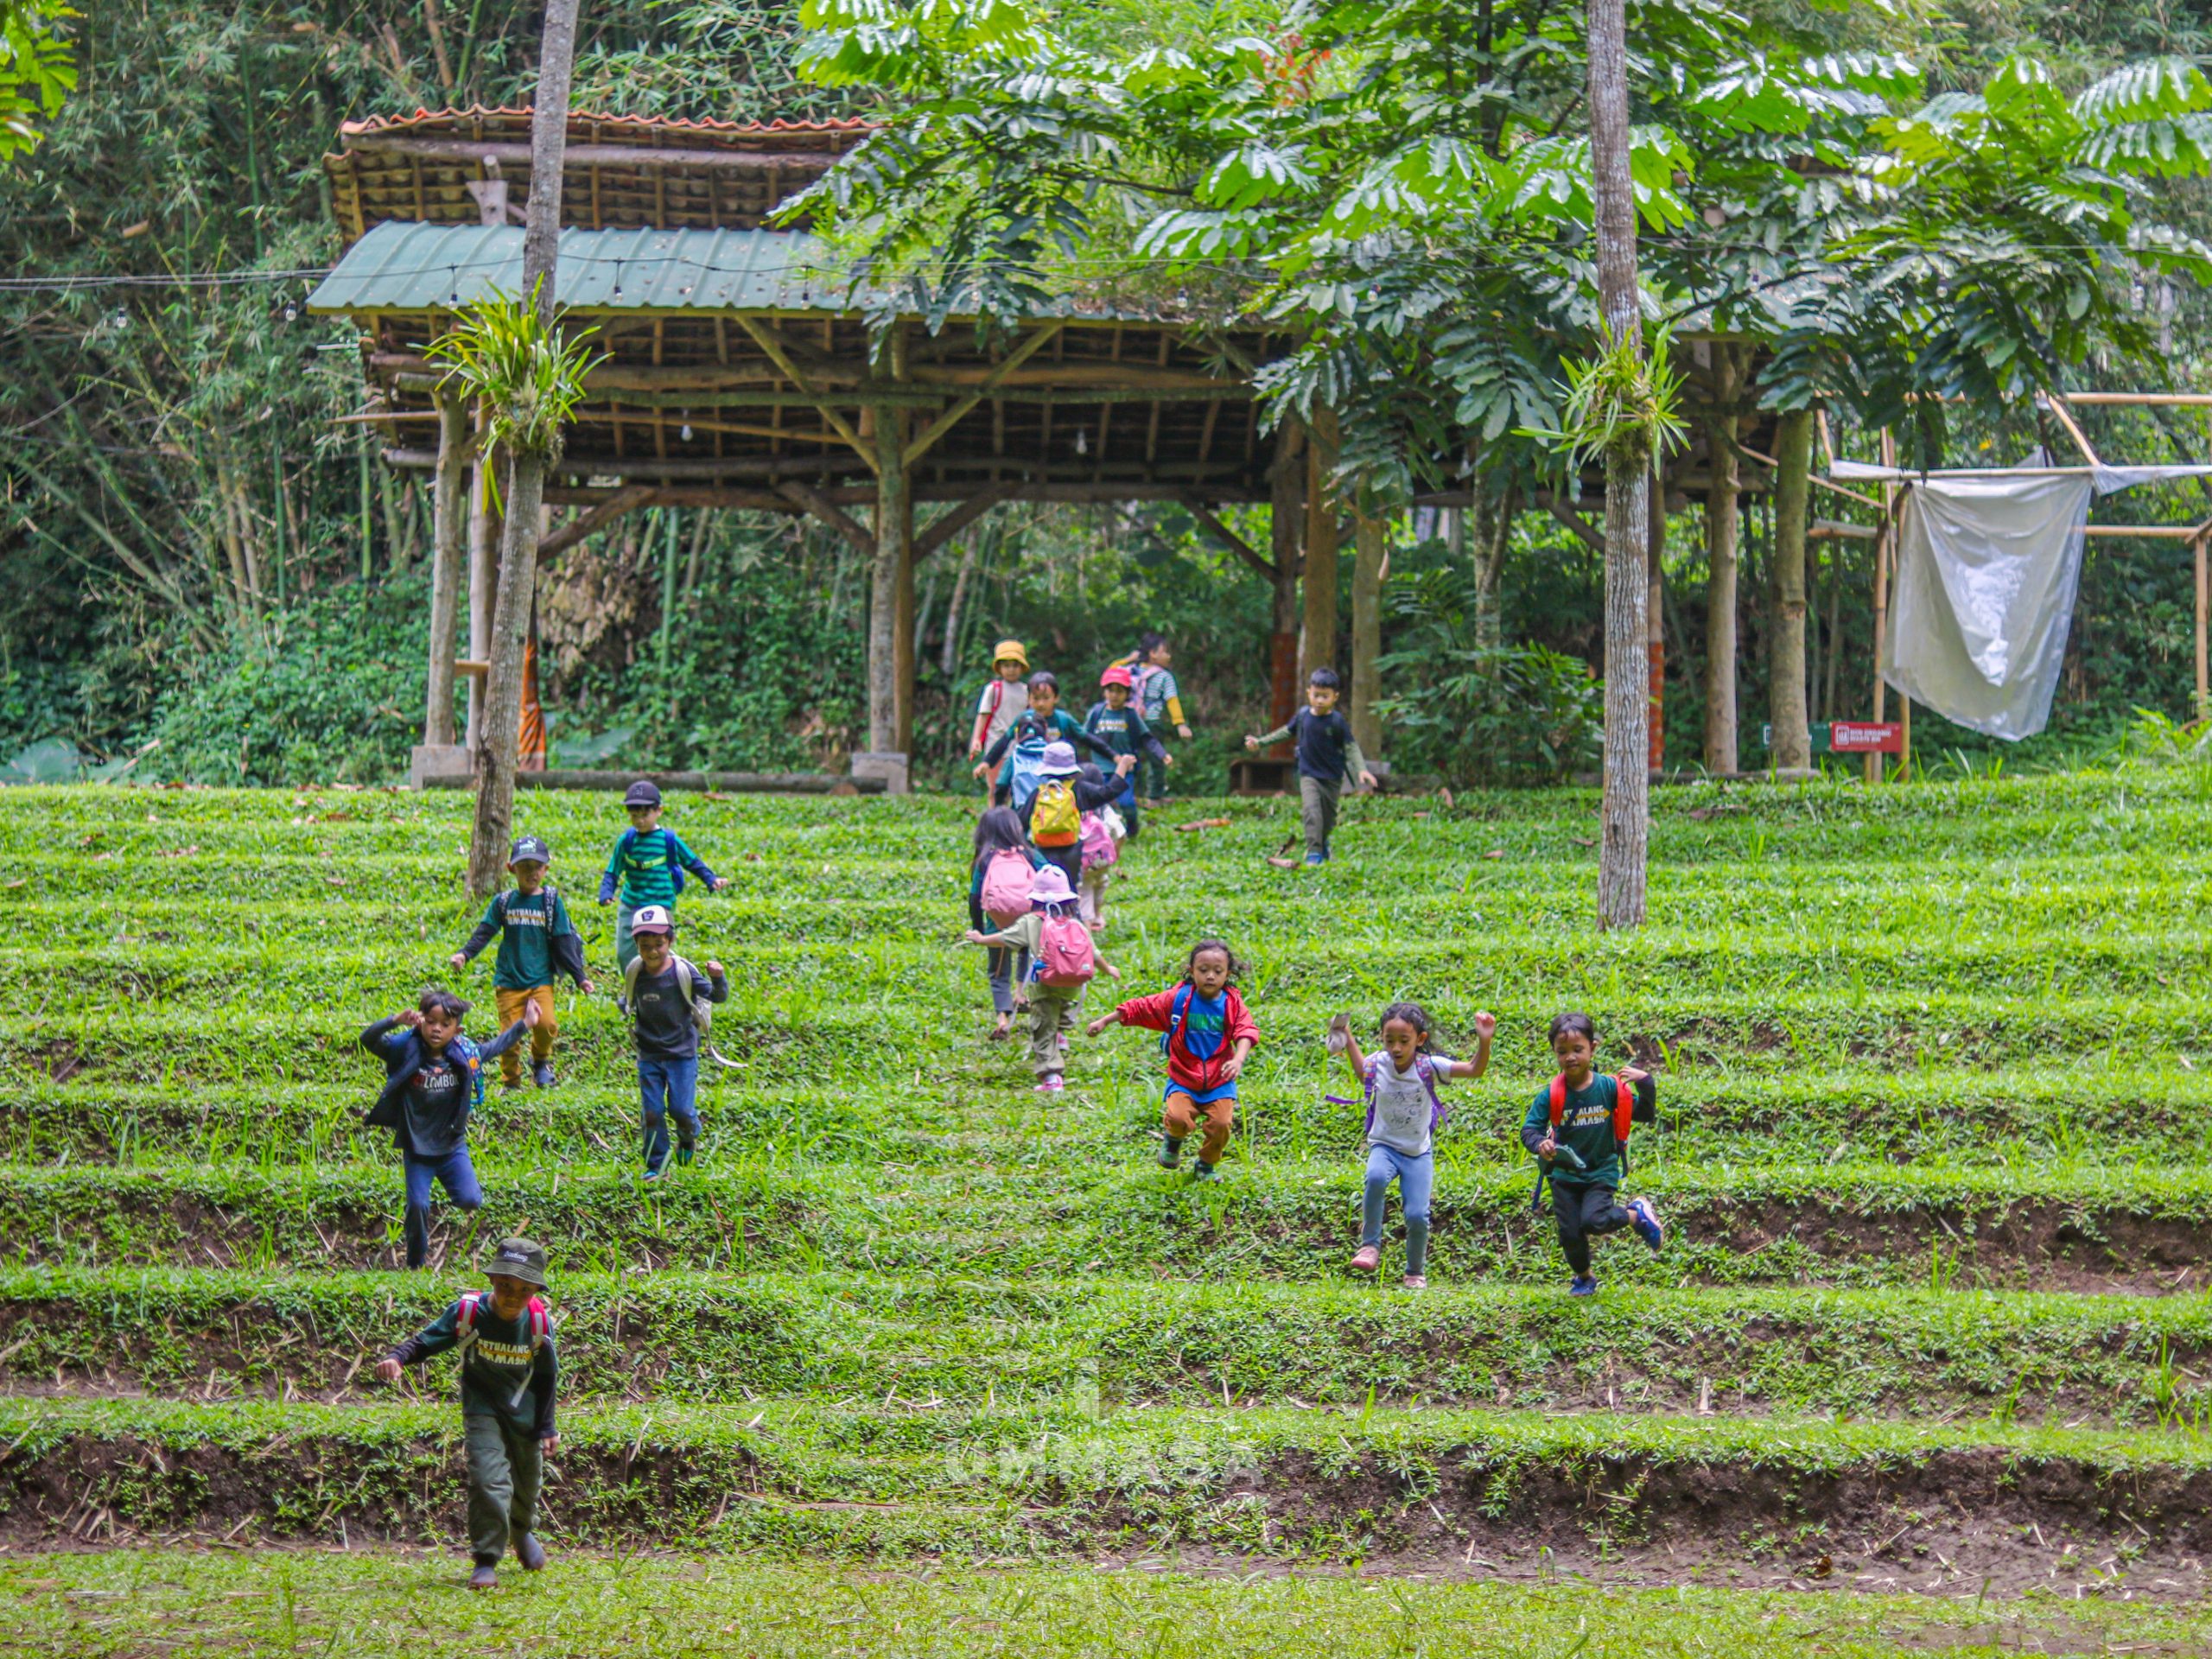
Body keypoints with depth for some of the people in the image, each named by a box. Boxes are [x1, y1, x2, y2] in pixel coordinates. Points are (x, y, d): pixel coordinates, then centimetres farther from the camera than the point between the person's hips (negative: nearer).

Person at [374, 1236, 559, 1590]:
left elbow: (547, 1376, -2)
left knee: (528, 1482, 20)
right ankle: (486, 1562, -15)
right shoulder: (468, 1312, -22)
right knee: (489, 1479, -23)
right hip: (483, 1409, -3)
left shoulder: (539, 1321, -16)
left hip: (525, 1412, 3)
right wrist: (398, 1357, -37)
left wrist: (546, 1428, 1)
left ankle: (521, 1531, 54)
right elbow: (427, 1340, -16)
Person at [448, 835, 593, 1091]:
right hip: (508, 981, 1)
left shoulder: (551, 901, 4)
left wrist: (580, 977, 3)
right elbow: (484, 933, 2)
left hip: (541, 980, -1)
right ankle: (510, 1083, 15)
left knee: (546, 1024, -20)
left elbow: (563, 943, 6)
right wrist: (464, 955, -15)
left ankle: (541, 1061, 9)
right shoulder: (503, 902, 5)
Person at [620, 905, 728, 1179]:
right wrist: (625, 1007, -8)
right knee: (651, 1112, 0)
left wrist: (717, 979, -31)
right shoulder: (635, 974, -4)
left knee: (681, 1109, -5)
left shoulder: (683, 971, -12)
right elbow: (627, 1001, 15)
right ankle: (654, 1165, 14)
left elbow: (717, 996, -10)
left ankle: (688, 1138, 30)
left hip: (682, 1053, -2)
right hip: (649, 1055, 2)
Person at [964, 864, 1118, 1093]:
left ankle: (1051, 1077, -4)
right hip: (1073, 989, 3)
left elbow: (1005, 939, 1)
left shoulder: (1032, 922, -3)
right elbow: (1094, 954, 15)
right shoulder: (1077, 925, 8)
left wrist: (981, 939, 20)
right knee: (1060, 1028, 25)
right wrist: (1108, 970, 35)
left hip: (1045, 988, -3)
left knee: (1044, 1033, 2)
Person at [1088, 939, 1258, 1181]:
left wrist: (1238, 1060, -36)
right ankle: (1173, 1139, 17)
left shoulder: (1233, 1003, -4)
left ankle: (1206, 1165, 18)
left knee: (1221, 1123, -14)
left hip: (1219, 1083, 1)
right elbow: (1142, 1008, 1)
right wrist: (1104, 1021, 2)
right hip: (1183, 1079, -1)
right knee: (1179, 1118, -23)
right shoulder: (1179, 998, -5)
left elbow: (1246, 1031, -17)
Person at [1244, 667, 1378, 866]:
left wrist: (1361, 770, -23)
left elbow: (1351, 747, -10)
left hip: (1332, 777, 0)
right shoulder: (1303, 716, -2)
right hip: (1309, 775, 0)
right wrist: (1260, 742, 18)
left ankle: (1322, 842, 42)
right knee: (1311, 810, -19)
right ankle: (1314, 852, -20)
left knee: (1329, 816, 13)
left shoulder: (1338, 722, -11)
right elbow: (1287, 732, 15)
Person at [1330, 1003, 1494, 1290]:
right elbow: (1360, 1071, 19)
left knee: (1417, 1215, -10)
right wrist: (1347, 1039, 12)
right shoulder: (1377, 1065, -7)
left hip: (1419, 1152, 0)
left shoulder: (1428, 1067, -14)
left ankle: (1416, 1272, 18)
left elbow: (1475, 1070, -16)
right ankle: (1370, 1246, -20)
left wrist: (1484, 1041, -32)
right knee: (1376, 1178, -34)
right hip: (1384, 1145, 0)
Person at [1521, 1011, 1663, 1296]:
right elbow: (1529, 1129, -10)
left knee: (1593, 1221, -25)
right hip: (1564, 1174, 2)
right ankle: (1583, 1278, 35)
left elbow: (1645, 1114, -1)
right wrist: (1540, 1144, -32)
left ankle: (1637, 1214, 5)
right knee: (1570, 1234, 4)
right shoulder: (1550, 1095, -9)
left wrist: (1645, 1083, -17)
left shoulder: (1609, 1088, -8)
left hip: (1601, 1173, -2)